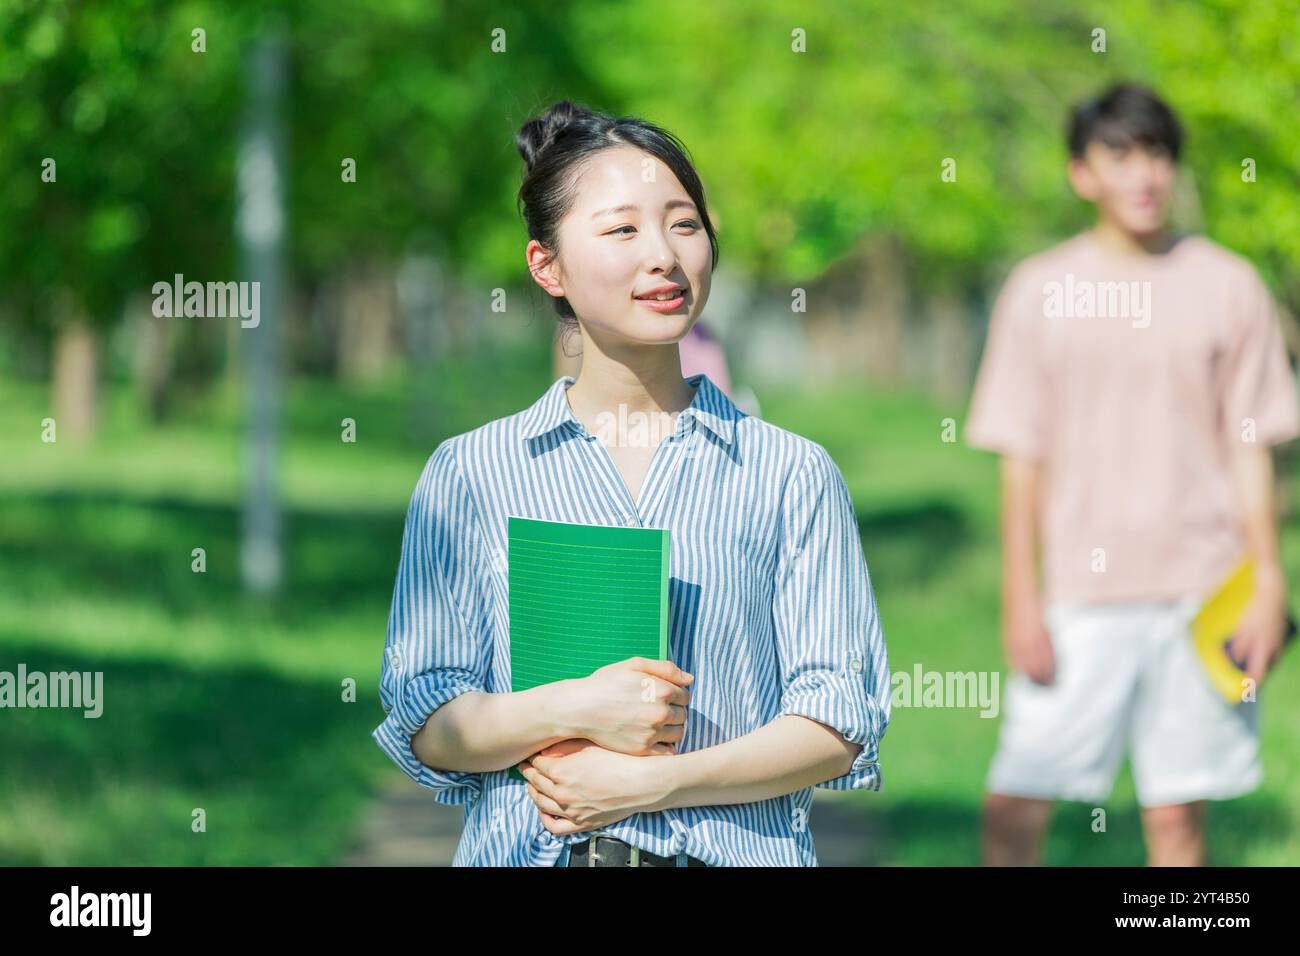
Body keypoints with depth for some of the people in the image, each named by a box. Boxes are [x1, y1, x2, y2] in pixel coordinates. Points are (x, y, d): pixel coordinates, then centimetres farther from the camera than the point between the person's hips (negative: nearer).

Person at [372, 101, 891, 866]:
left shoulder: (792, 474, 9)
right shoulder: (470, 474, 10)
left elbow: (839, 724, 4)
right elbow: (425, 729, 6)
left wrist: (652, 783, -8)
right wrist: (572, 711, -11)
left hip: (735, 853, 0)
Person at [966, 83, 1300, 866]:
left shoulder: (1228, 287, 5)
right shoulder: (1039, 290, 4)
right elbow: (1022, 458, 4)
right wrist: (1021, 601, -1)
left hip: (1202, 595, 0)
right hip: (1079, 595, 0)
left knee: (1179, 812, 1)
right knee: (1015, 801, -5)